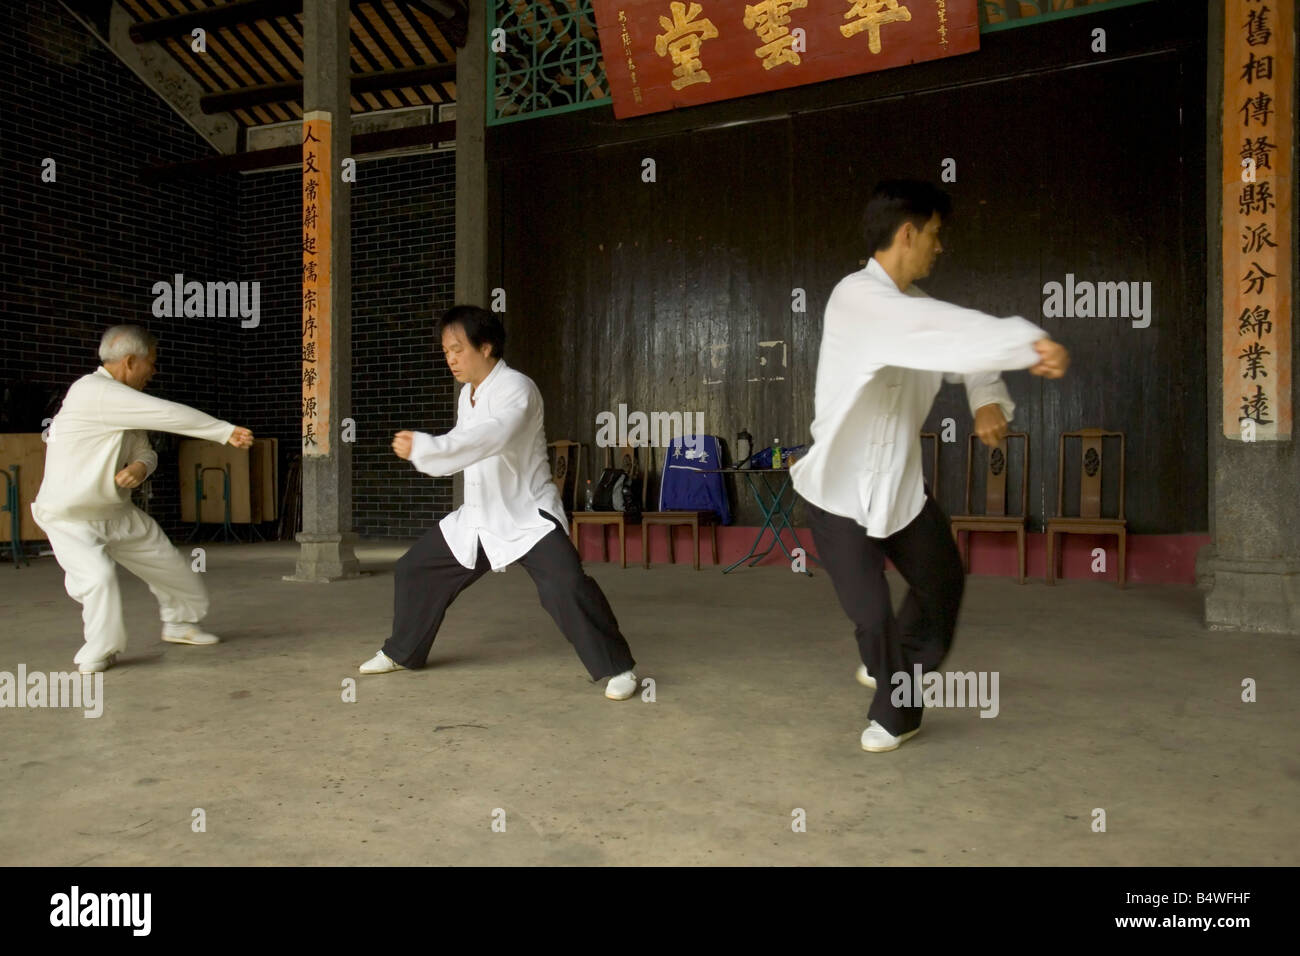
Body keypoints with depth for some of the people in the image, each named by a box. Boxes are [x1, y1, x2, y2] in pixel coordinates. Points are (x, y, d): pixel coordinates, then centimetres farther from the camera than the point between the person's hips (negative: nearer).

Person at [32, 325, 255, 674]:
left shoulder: (123, 399, 4)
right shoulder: (91, 392, -26)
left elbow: (144, 450, 6)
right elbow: (166, 415, -31)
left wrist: (140, 467, -19)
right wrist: (226, 432, -26)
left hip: (117, 511, 8)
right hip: (69, 518, -8)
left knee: (168, 563, 13)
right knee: (98, 577, -28)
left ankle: (180, 623, 39)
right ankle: (100, 651, -3)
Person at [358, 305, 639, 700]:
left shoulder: (516, 388, -20)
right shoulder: (467, 393, 6)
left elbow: (488, 438, -38)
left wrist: (423, 446, -45)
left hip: (528, 515, -8)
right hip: (478, 516, 8)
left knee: (567, 585, -27)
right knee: (415, 570, 13)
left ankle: (617, 667, -11)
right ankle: (401, 652, 35)